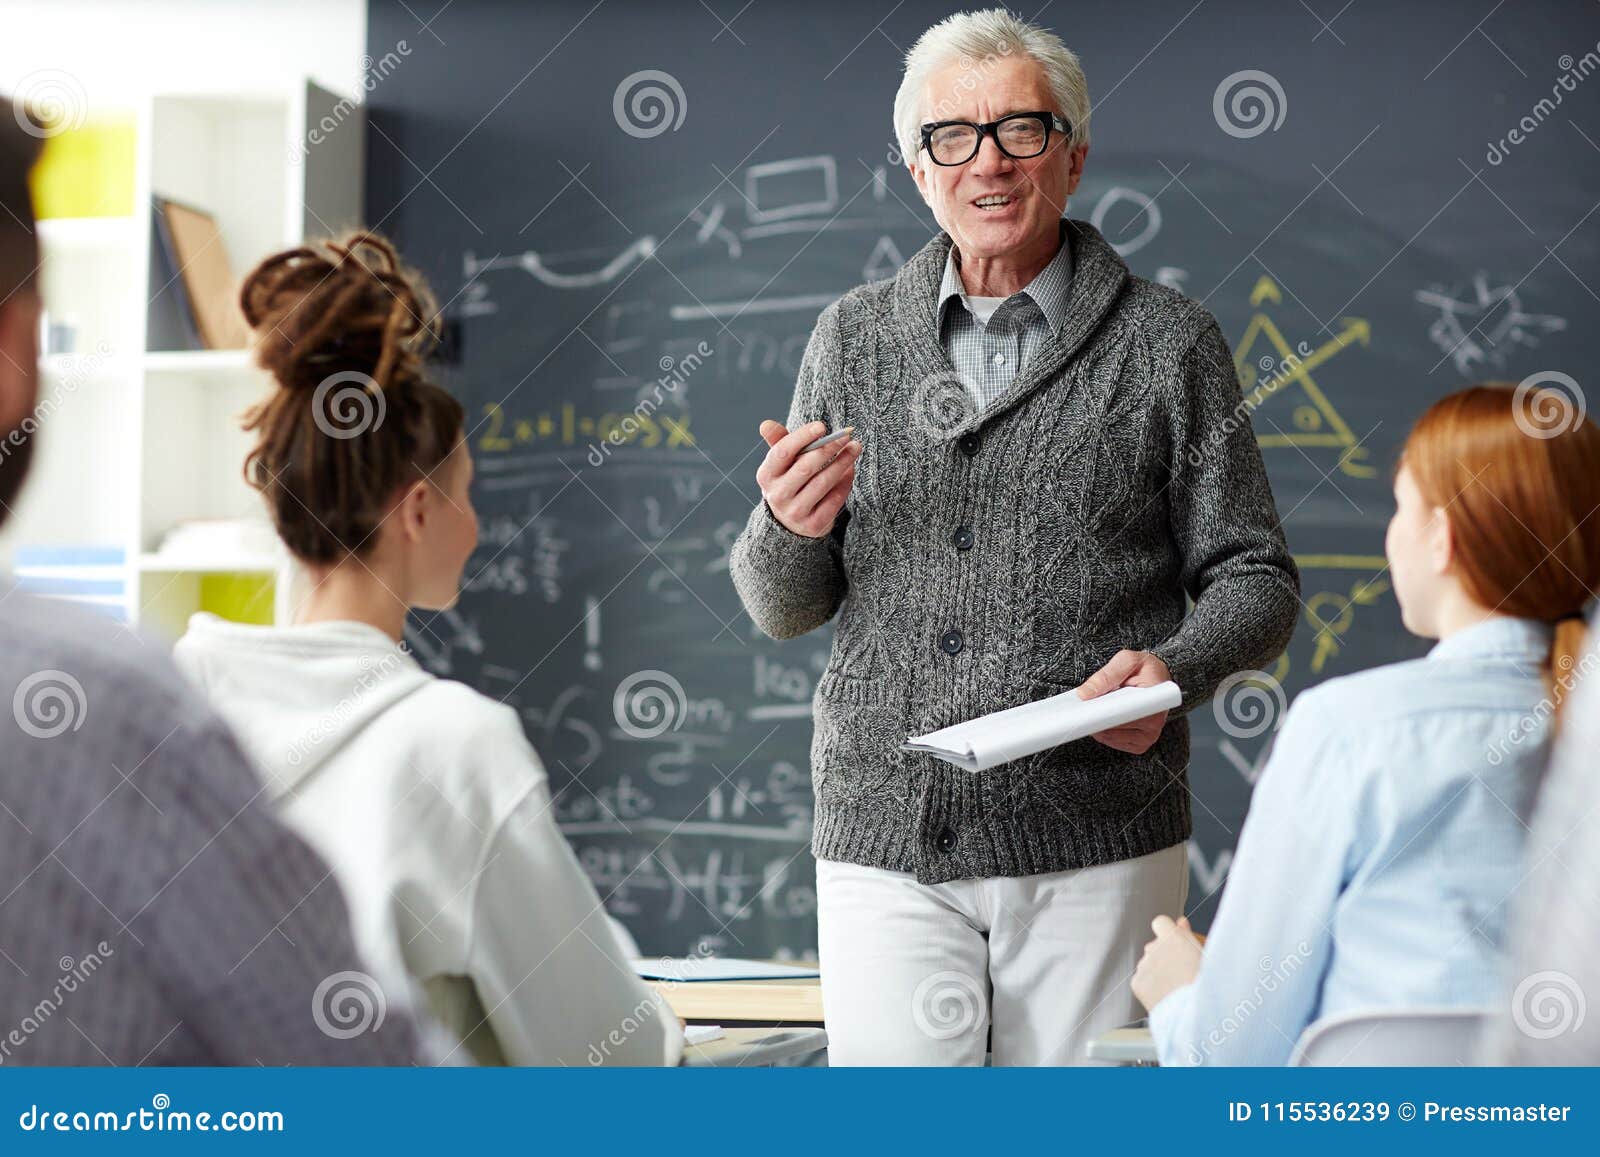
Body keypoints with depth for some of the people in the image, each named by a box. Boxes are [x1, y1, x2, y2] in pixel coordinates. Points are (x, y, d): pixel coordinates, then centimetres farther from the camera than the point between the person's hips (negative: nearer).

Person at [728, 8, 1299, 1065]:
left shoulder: (1168, 341, 2)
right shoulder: (852, 339, 9)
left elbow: (1255, 579, 4)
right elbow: (782, 610, 12)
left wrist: (1174, 670, -16)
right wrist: (791, 528, -11)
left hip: (1096, 854, -1)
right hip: (885, 839, 2)